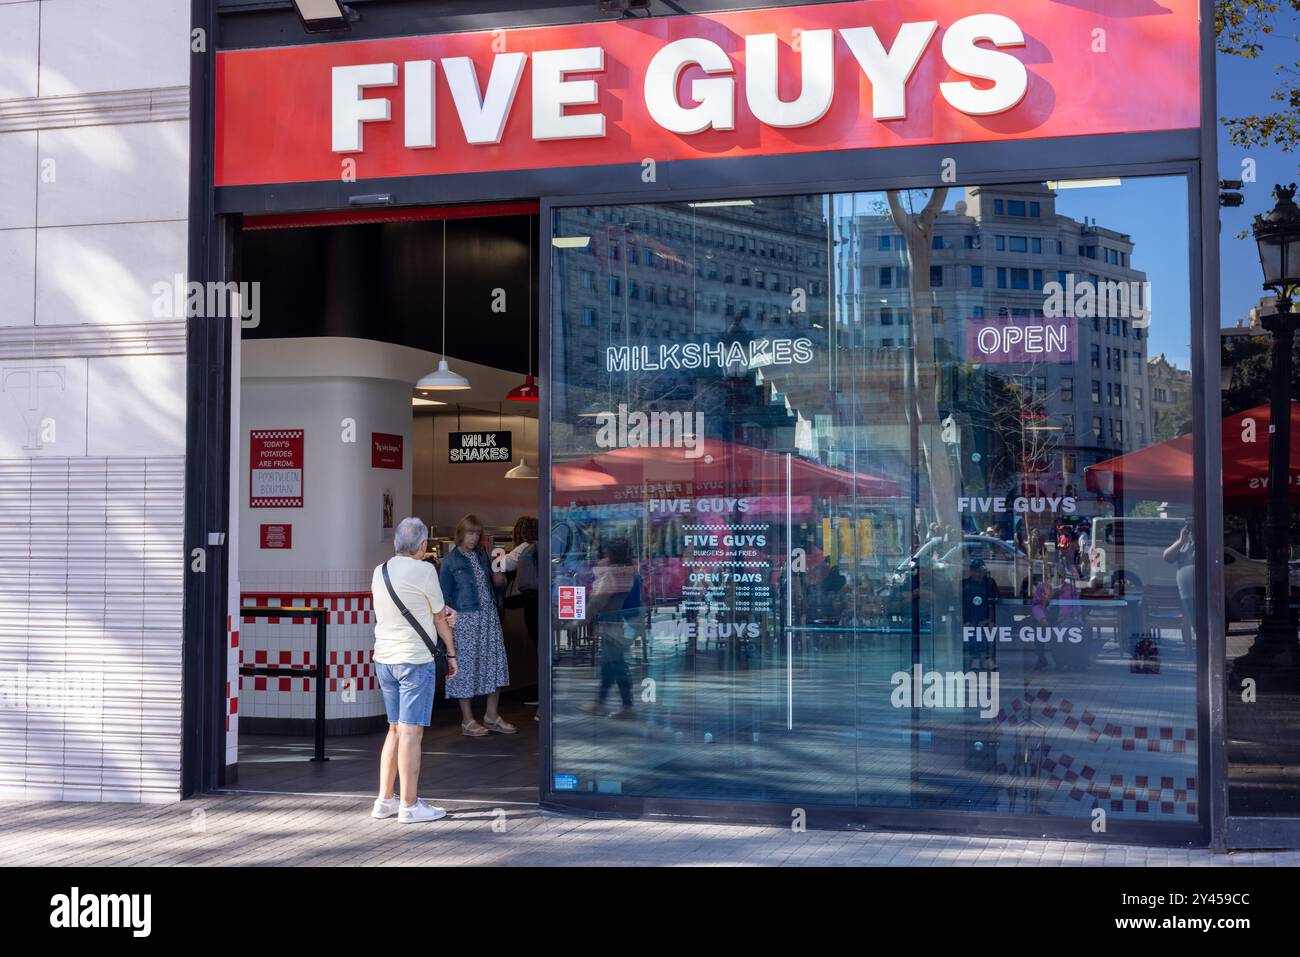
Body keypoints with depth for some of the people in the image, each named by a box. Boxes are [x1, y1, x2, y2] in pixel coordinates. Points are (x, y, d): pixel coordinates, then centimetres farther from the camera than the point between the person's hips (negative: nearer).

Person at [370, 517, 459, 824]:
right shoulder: (423, 571, -11)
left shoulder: (379, 572, 9)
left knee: (396, 729, 16)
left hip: (384, 659, 7)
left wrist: (442, 613, 3)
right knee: (411, 732, -5)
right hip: (415, 660, -7)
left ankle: (384, 800, 18)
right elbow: (440, 618, -1)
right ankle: (409, 806, -3)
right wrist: (451, 652, 11)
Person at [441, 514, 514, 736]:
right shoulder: (450, 562, -4)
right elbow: (445, 596, -4)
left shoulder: (482, 556, 11)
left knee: (495, 662, 6)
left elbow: (497, 583, 21)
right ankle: (468, 720, 8)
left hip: (489, 616, 6)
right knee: (466, 665, -1)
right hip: (465, 618, -6)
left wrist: (499, 574, -1)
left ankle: (491, 716, 18)